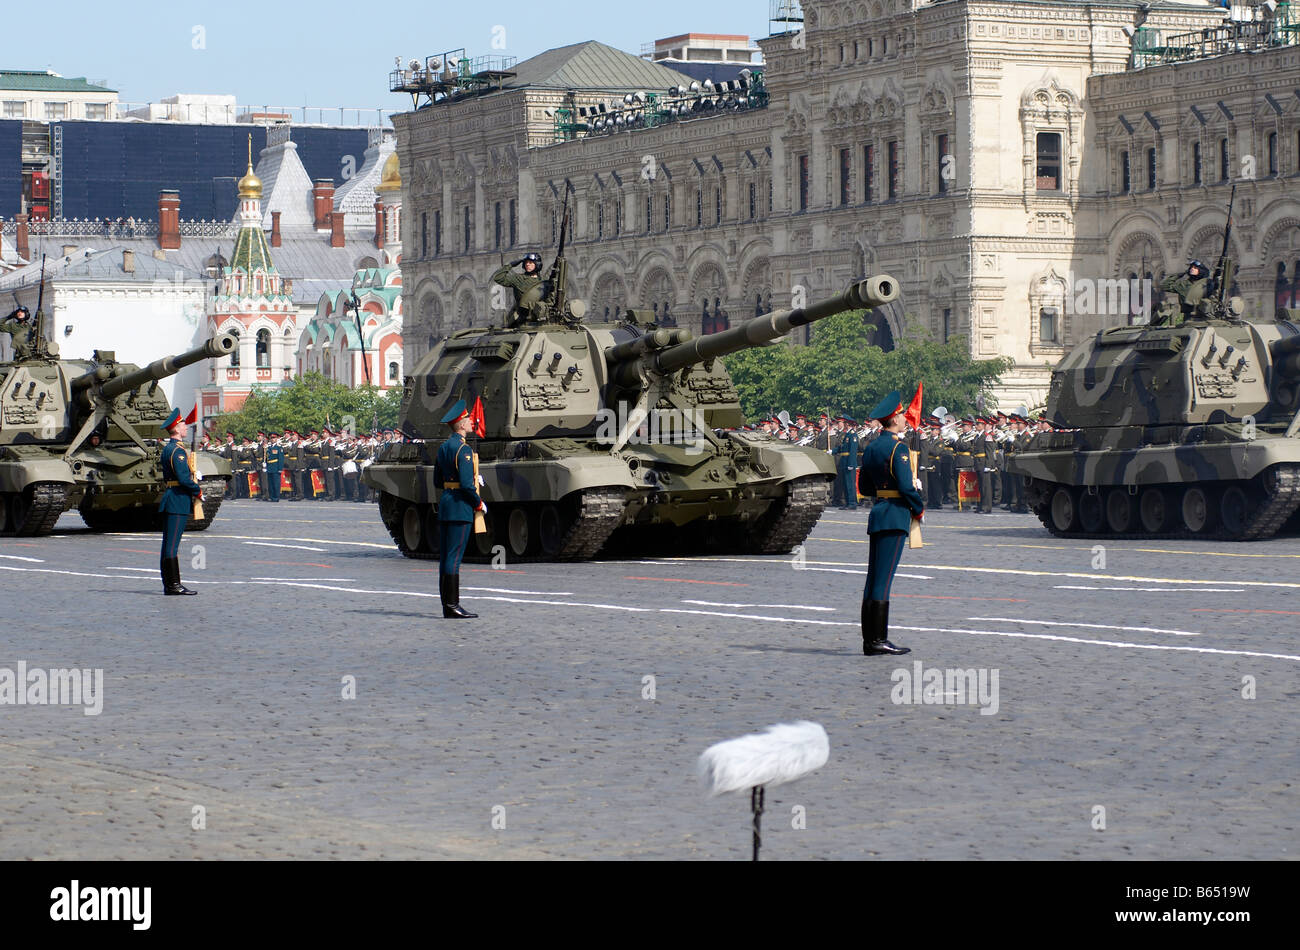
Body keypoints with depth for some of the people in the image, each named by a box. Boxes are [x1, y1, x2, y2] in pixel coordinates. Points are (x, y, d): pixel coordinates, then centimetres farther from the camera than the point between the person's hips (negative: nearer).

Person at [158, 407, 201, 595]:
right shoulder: (177, 451, -15)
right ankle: (173, 585, -9)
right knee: (172, 545, -9)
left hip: (170, 500, 10)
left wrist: (194, 486, 12)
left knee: (169, 544, 10)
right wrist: (198, 490, -7)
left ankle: (169, 585, 13)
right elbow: (184, 478, -22)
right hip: (178, 501, -10)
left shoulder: (167, 449, 16)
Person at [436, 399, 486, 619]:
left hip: (445, 502, 9)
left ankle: (447, 605, 11)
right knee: (454, 557, -9)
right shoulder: (463, 449, -15)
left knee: (445, 557, 8)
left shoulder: (443, 447, 14)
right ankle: (452, 606, -9)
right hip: (460, 506, -9)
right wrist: (479, 504, -6)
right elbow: (466, 485, -21)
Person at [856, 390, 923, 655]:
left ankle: (869, 640, 10)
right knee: (884, 578, -8)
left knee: (873, 579, 8)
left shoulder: (871, 449, 13)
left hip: (877, 514, 8)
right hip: (896, 514, -8)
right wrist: (919, 509, -2)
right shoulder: (898, 448, -13)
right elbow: (906, 486, -18)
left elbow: (864, 487, 19)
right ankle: (878, 640, -8)